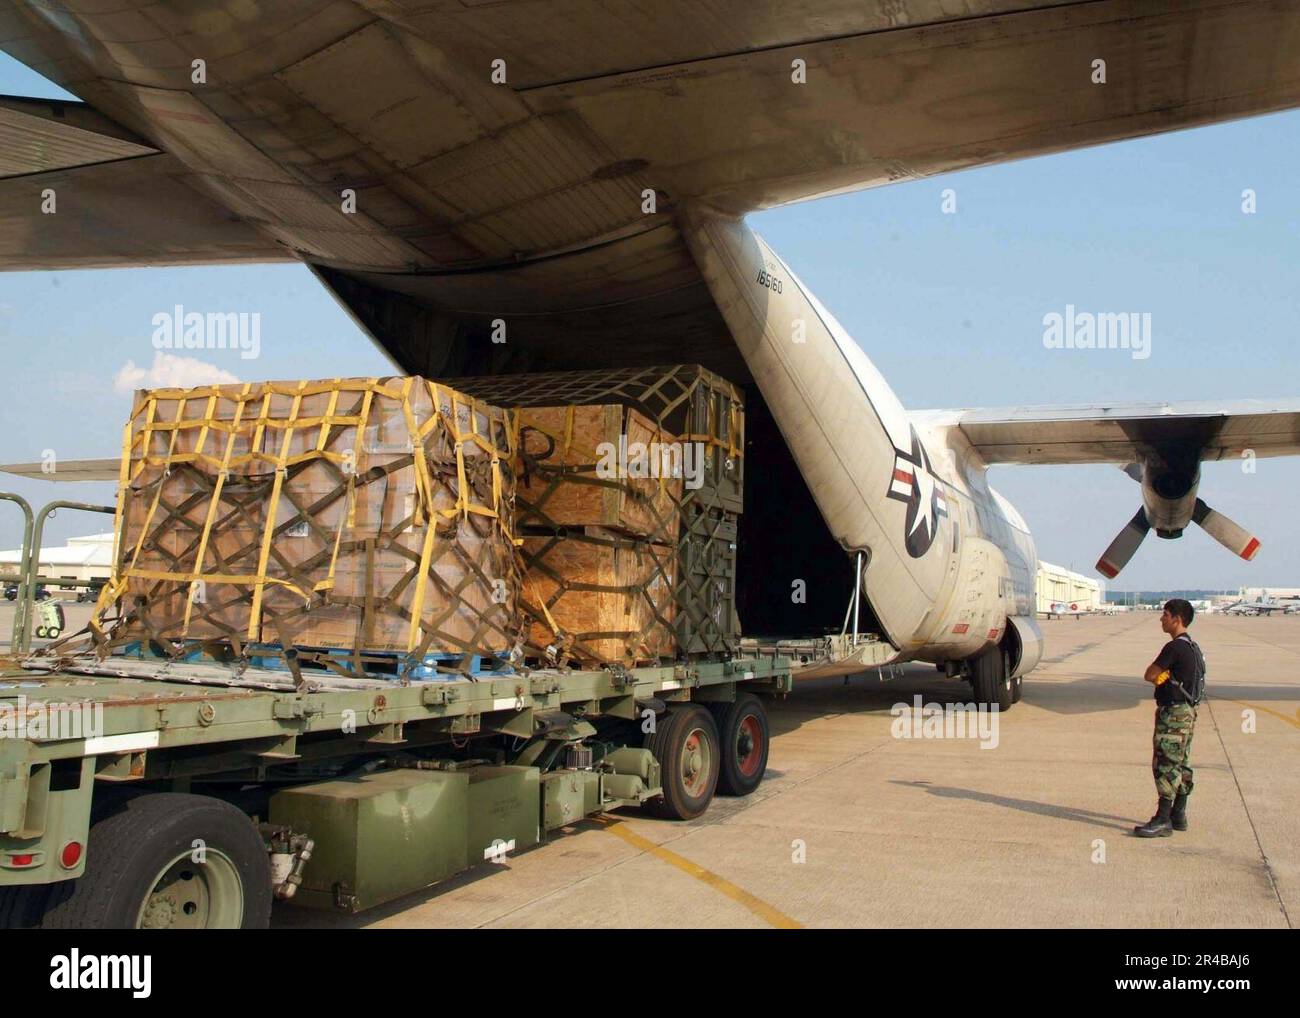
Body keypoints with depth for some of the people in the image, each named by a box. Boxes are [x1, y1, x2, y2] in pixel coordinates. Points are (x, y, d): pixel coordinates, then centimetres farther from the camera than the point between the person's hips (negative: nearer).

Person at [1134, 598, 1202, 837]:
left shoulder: (1175, 647, -19)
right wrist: (1164, 677, -2)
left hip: (1173, 713, -10)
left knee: (1165, 765, -7)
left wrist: (1160, 676, 5)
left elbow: (1149, 675, -14)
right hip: (1187, 712, 10)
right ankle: (1178, 815, 20)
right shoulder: (1191, 647, 13)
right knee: (1180, 764, 14)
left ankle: (1163, 820, -6)